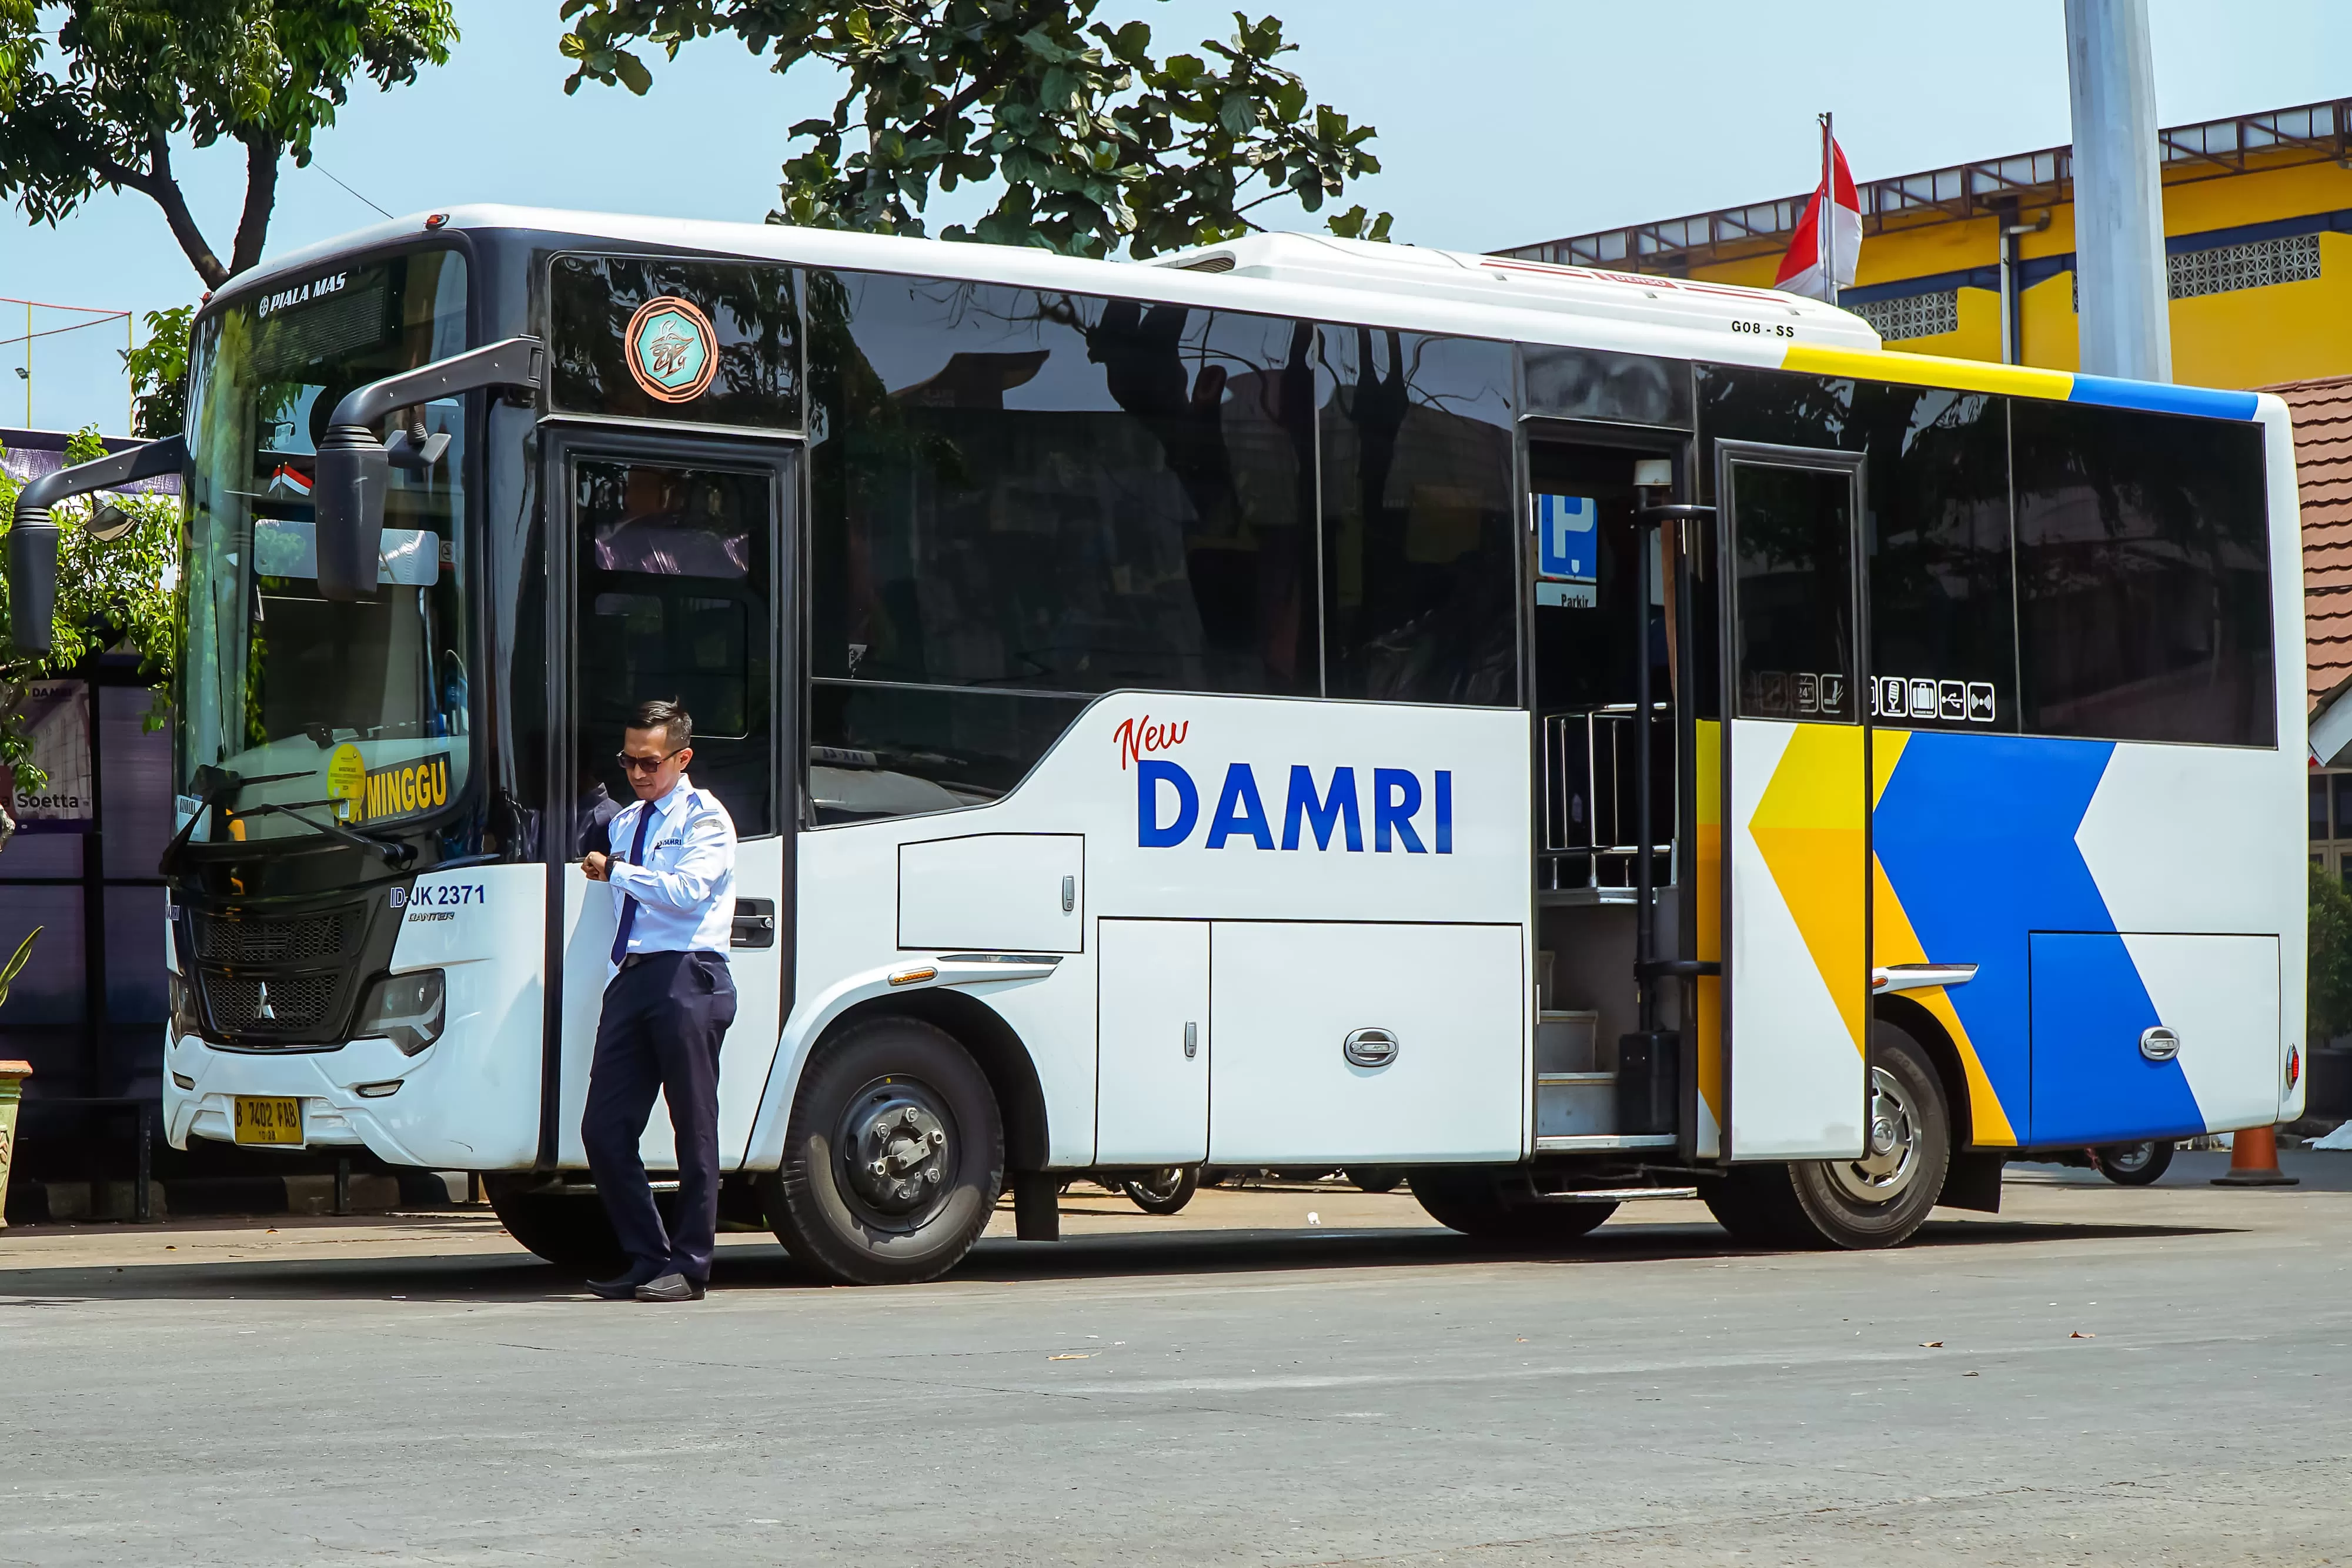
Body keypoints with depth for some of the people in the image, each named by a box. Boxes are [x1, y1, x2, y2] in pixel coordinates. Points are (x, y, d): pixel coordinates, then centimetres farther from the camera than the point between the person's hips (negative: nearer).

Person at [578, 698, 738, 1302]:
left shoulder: (705, 818, 1)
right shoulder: (626, 823, 24)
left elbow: (688, 889, -15)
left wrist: (616, 872, -6)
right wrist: (615, 962, 17)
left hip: (686, 979, -7)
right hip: (631, 979, 7)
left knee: (693, 1127, -3)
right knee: (605, 1128, 0)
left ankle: (689, 1265, 1)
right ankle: (647, 1257, 10)